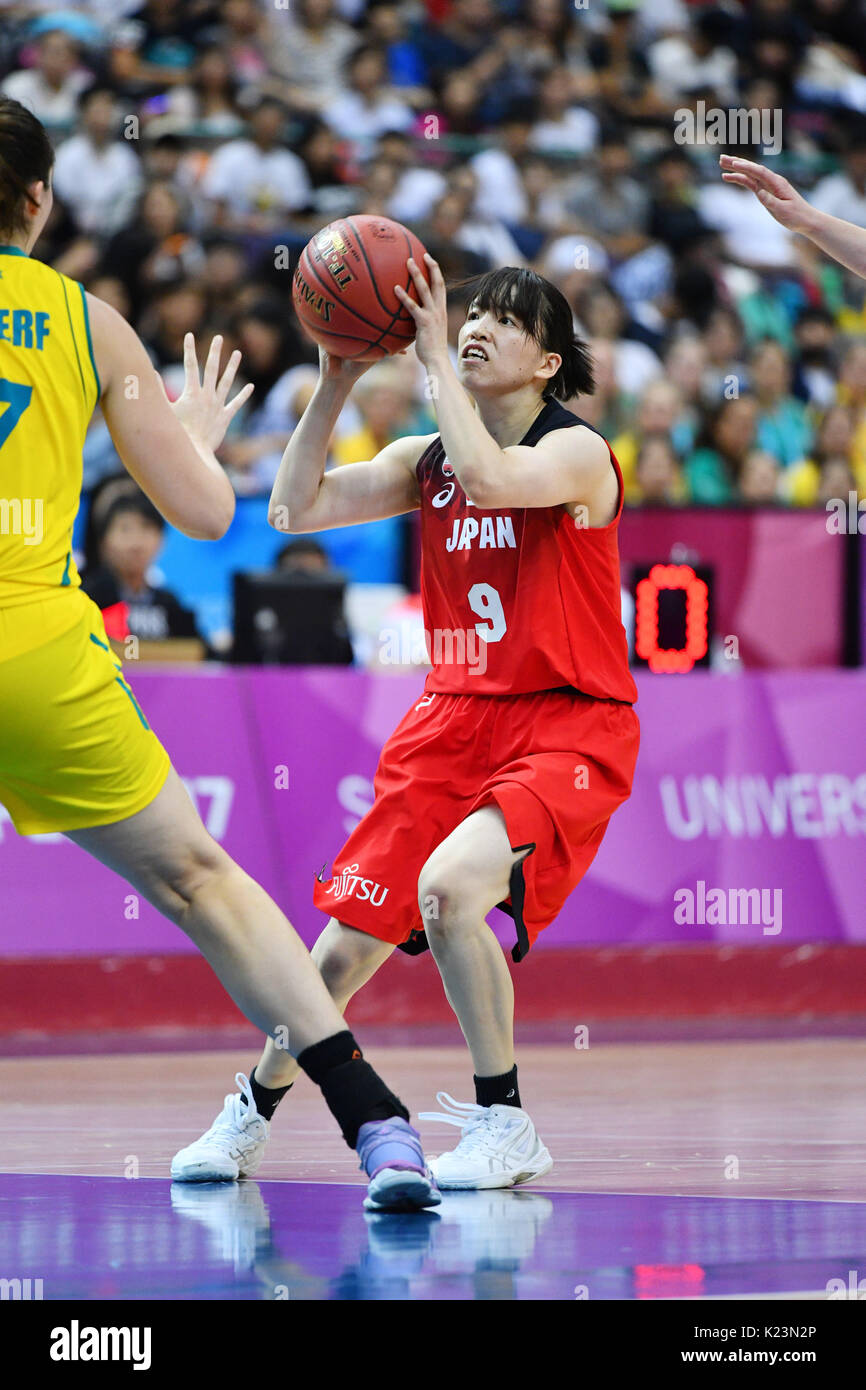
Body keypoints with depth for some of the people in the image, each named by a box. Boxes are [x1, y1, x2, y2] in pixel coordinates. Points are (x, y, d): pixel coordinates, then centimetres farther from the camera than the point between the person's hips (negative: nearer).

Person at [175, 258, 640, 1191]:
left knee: (449, 884, -31)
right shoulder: (424, 459, 8)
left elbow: (489, 479, -32)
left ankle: (504, 1127, -16)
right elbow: (294, 508, 0)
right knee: (348, 944, 6)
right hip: (454, 719, 6)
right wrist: (336, 381, -7)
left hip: (567, 729, -6)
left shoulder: (577, 452, -11)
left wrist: (434, 358, -24)